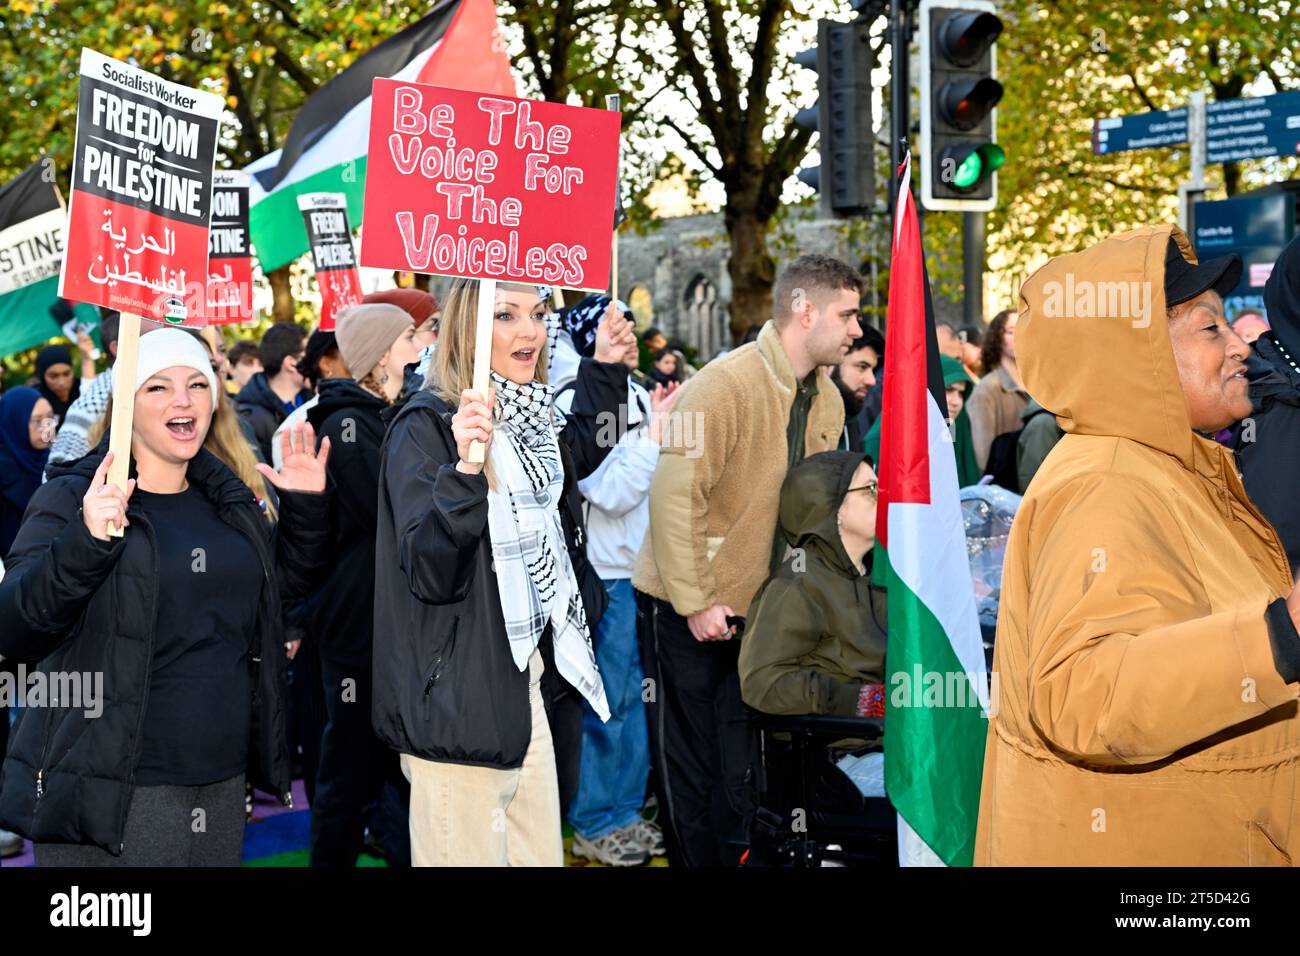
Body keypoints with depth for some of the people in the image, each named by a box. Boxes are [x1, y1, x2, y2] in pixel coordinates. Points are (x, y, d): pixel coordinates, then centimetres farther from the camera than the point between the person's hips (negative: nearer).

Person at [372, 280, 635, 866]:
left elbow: (577, 456, 34)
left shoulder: (528, 420, 9)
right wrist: (464, 469, -35)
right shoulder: (427, 426, -14)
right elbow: (429, 574, -22)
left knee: (540, 856, 13)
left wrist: (604, 368, 22)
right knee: (469, 854, 0)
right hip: (458, 702, -8)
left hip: (527, 684, 8)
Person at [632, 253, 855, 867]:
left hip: (758, 609, 7)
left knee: (741, 763, 12)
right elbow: (676, 494, -23)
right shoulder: (724, 385, -20)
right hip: (685, 608, -6)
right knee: (688, 763, 4)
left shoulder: (827, 402, 4)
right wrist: (695, 602, -22)